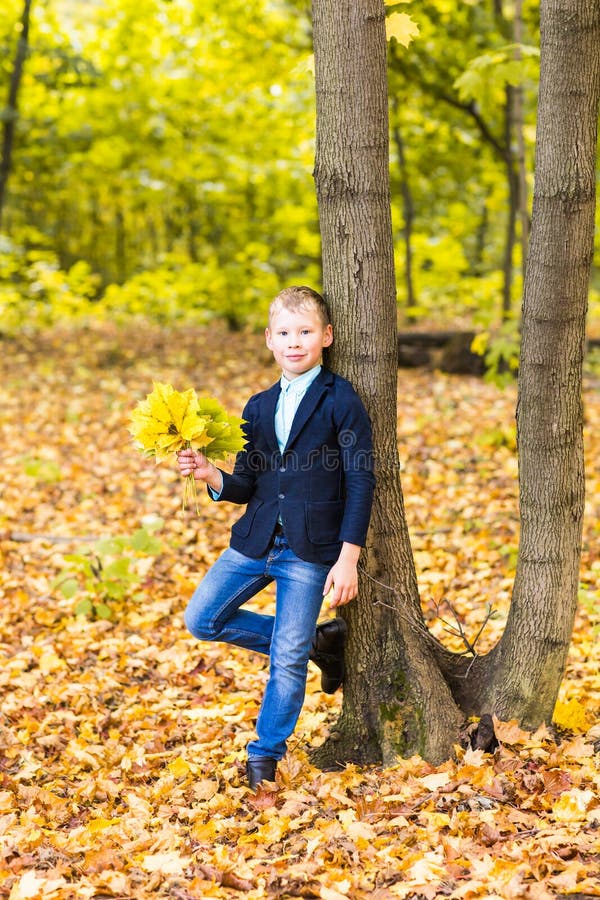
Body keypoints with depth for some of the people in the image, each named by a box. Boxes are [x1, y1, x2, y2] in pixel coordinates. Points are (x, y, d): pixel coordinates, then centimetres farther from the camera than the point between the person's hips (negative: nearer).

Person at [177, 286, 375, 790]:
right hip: (255, 541, 6)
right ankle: (316, 643, 17)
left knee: (287, 659, -4)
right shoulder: (259, 407, 11)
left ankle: (266, 754, 19)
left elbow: (360, 483, -8)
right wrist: (211, 477, -12)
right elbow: (247, 486, 10)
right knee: (202, 619, 4)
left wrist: (347, 559, -13)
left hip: (311, 550, -6)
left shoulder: (342, 401, -6)